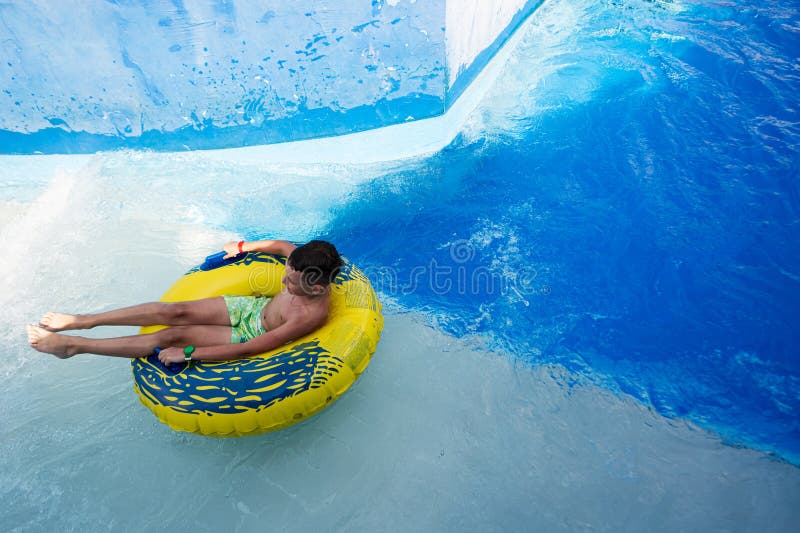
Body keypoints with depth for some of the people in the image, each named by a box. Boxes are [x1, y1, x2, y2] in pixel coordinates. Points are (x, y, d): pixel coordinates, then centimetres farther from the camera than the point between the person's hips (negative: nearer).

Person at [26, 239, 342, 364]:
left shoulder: (311, 315, -36)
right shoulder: (304, 264, -19)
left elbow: (246, 350, -33)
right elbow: (281, 245, 8)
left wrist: (188, 353, -29)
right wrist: (242, 247, 12)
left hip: (253, 335, -6)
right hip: (254, 305, 6)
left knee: (172, 336, -12)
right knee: (173, 311, -5)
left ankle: (72, 346, 0)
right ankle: (82, 321, 9)